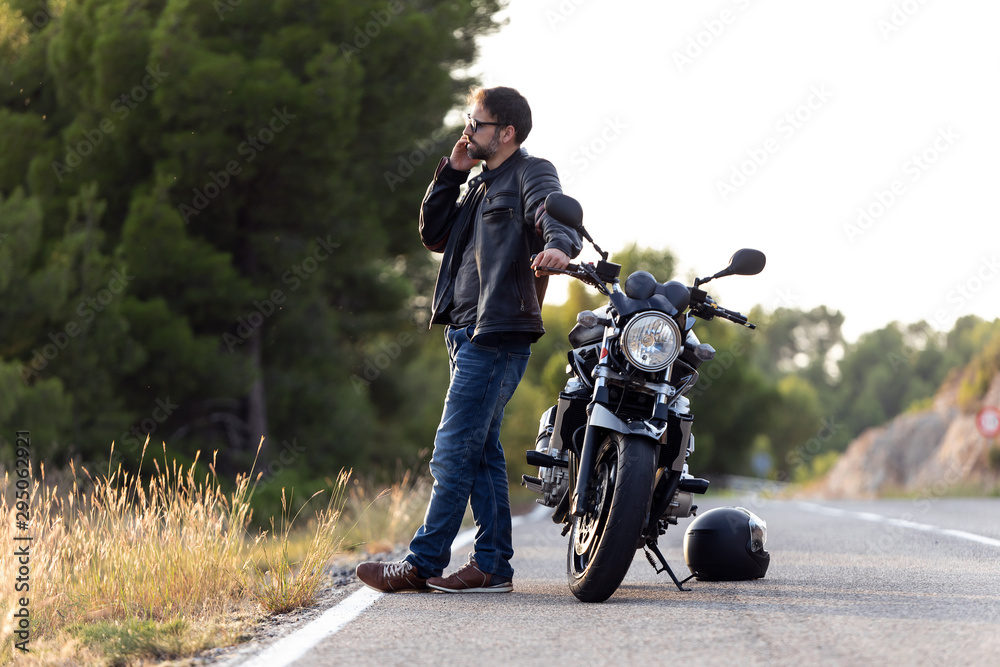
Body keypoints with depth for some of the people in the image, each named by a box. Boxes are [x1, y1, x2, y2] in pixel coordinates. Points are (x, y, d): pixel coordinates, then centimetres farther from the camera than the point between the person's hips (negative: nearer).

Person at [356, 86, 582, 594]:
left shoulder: (531, 174, -3)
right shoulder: (481, 185, 23)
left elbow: (555, 212, -23)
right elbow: (434, 235, 19)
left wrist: (558, 245, -46)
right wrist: (451, 174, 10)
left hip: (498, 333, -9)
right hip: (467, 331, 9)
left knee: (453, 452, -10)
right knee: (481, 452, 8)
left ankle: (423, 563, -9)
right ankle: (492, 566, 11)